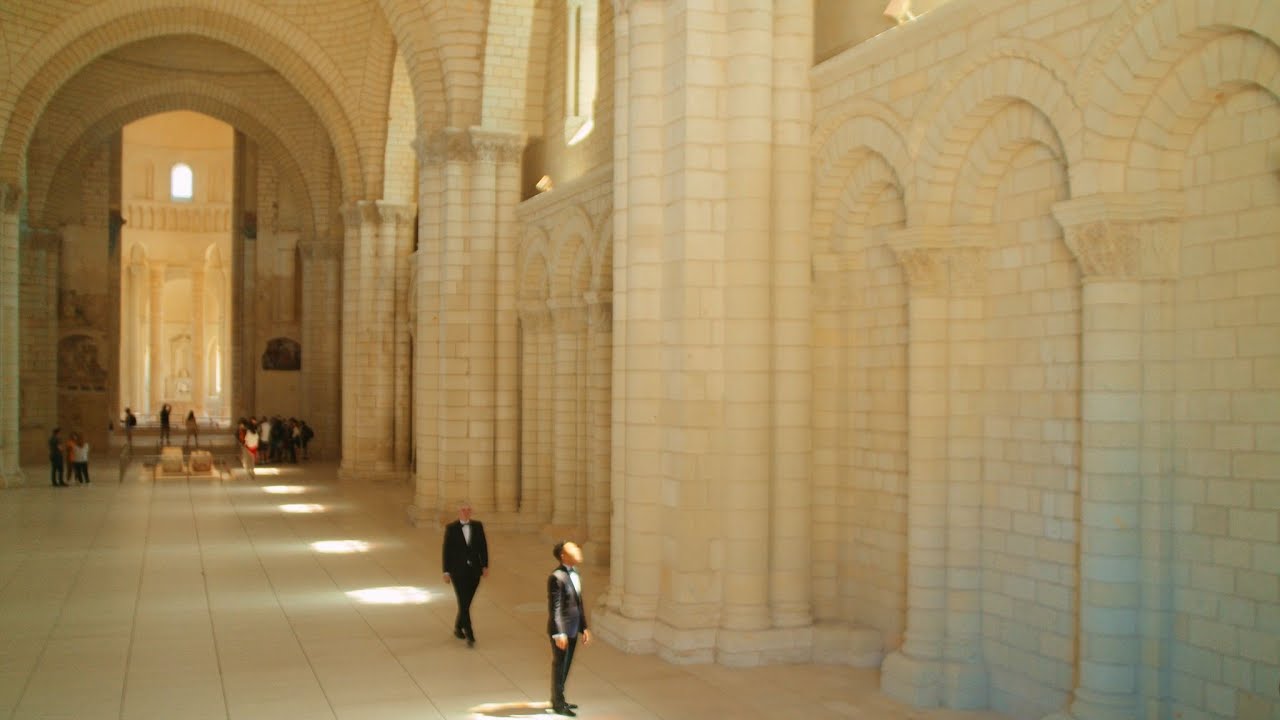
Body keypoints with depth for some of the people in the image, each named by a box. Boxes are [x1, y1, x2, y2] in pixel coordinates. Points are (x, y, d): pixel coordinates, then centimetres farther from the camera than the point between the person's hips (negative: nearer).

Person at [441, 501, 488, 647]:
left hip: (474, 571, 3)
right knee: (464, 603, -8)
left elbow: (483, 546, 6)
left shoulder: (478, 526, 5)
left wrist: (485, 566, 0)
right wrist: (446, 571, -4)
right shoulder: (451, 528, -3)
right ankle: (469, 635, -6)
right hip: (458, 571, -3)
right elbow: (447, 550, -2)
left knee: (466, 602, 11)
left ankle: (458, 627, 32)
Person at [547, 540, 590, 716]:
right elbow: (554, 608, -20)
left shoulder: (575, 574, 9)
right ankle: (558, 704, 18)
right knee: (559, 666, 5)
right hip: (561, 630, -8)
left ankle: (559, 699, 32)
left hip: (573, 629, 8)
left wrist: (584, 627, 14)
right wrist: (559, 633, -22)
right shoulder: (557, 577, -19)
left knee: (566, 666, 18)